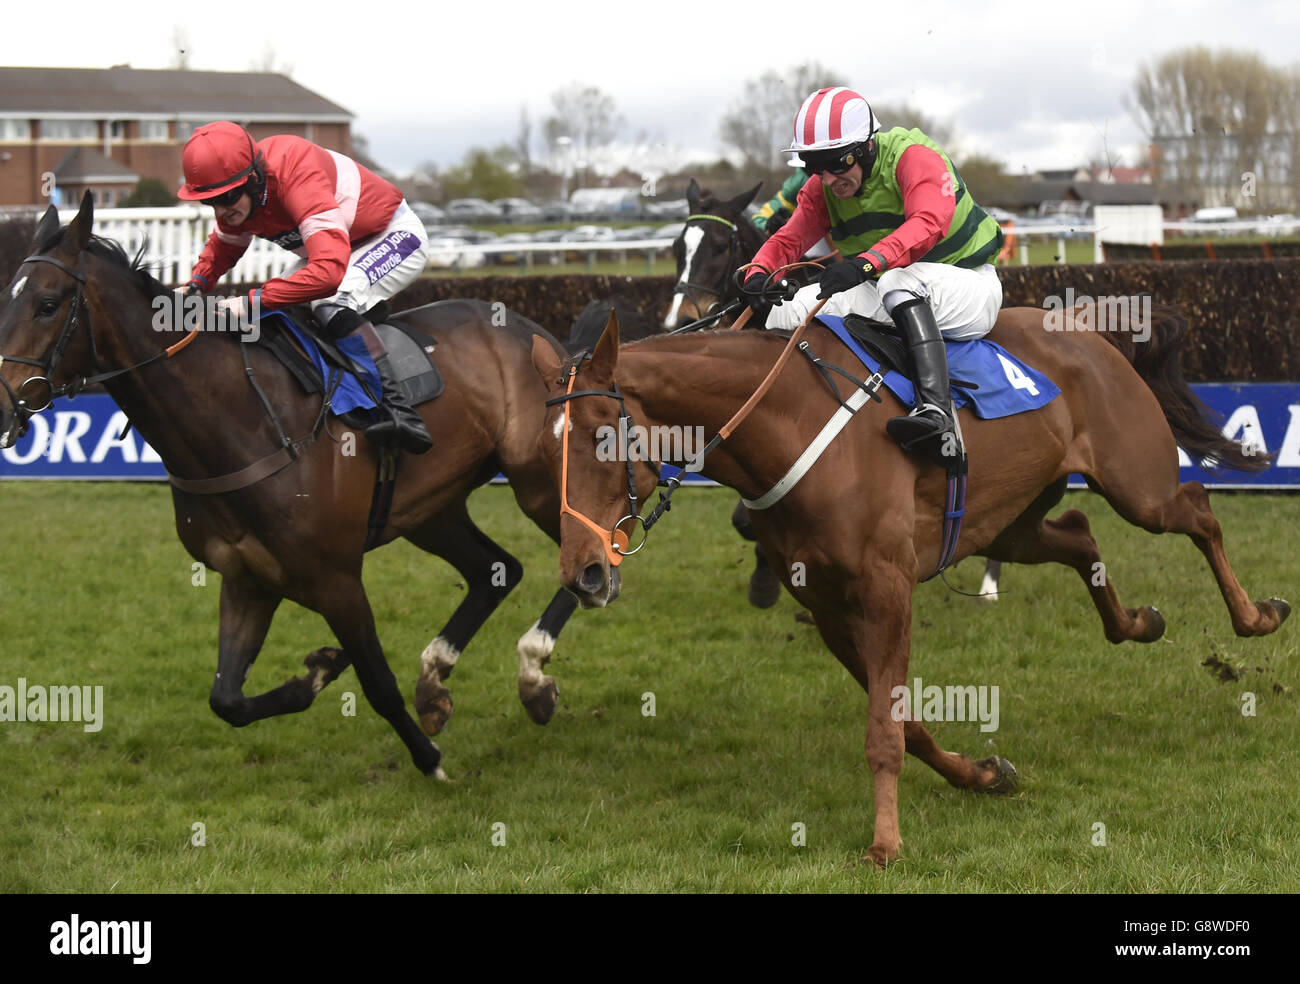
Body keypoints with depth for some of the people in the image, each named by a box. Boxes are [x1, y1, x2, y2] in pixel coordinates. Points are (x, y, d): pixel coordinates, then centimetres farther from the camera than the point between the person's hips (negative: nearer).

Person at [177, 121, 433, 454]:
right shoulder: (235, 192, -12)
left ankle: (399, 412, -38)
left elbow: (330, 271, -50)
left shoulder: (299, 178, -39)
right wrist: (196, 285, -10)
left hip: (395, 236, -9)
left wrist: (254, 302, -50)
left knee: (330, 301, -33)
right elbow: (223, 245, 11)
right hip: (345, 246, 9)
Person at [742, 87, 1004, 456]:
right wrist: (759, 273, -28)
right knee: (790, 309, -8)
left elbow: (928, 223, -40)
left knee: (898, 279, -40)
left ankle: (935, 407, -52)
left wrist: (866, 262, -55)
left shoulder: (913, 158, -24)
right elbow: (788, 239, -4)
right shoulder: (822, 189, -2)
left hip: (968, 288, -7)